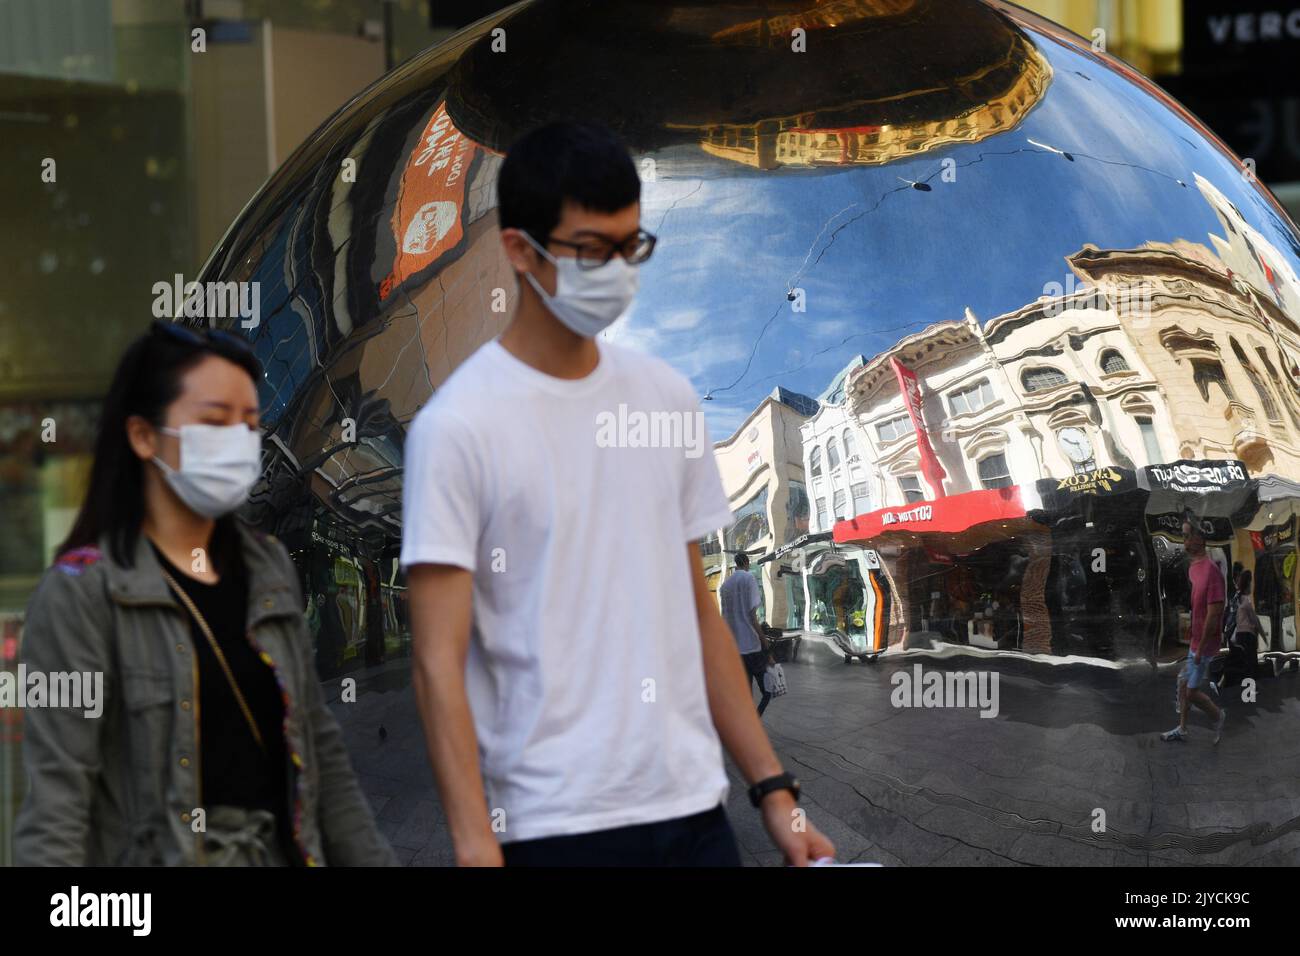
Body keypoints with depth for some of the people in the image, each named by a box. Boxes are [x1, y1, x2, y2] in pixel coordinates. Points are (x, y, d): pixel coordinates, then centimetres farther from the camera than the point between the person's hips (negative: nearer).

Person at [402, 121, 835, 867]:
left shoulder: (668, 398, 10)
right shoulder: (460, 427, -8)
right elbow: (439, 663, -11)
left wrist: (775, 788, 10)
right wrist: (476, 849, -18)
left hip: (693, 811, 5)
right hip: (555, 827, -5)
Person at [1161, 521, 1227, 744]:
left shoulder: (1211, 571, -25)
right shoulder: (1192, 568, 4)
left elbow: (1214, 613, -24)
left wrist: (1201, 647, -21)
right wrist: (1186, 633, 16)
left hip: (1203, 645, -9)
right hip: (1189, 641, 9)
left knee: (1192, 692, 2)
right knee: (1183, 685, 16)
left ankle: (1219, 715, 24)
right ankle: (1182, 729, 29)